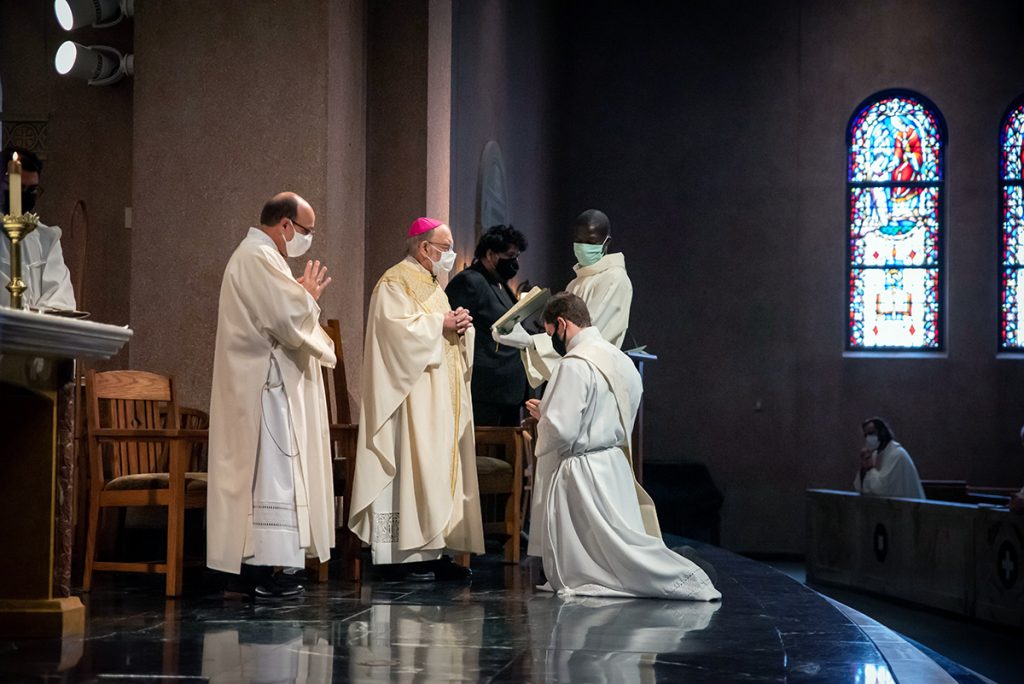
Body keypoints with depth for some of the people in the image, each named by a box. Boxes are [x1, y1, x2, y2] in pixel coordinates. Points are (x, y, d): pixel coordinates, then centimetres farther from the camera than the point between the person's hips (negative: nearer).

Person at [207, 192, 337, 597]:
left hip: (255, 383, 11)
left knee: (252, 469, 10)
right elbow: (290, 318, -21)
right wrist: (310, 296, -3)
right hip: (266, 384, -11)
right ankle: (262, 568, -9)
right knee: (271, 468, -10)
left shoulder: (255, 255, 20)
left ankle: (244, 567, 11)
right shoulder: (260, 259, -15)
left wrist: (304, 297, 11)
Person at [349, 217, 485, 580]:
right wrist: (440, 323, -16)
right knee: (411, 467, -11)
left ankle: (433, 549, 8)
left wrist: (459, 325, 1)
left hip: (441, 396, 10)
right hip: (413, 396, -10)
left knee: (441, 467, 6)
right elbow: (397, 326, -22)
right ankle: (402, 554, -10)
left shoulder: (432, 284, 20)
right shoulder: (395, 283, -8)